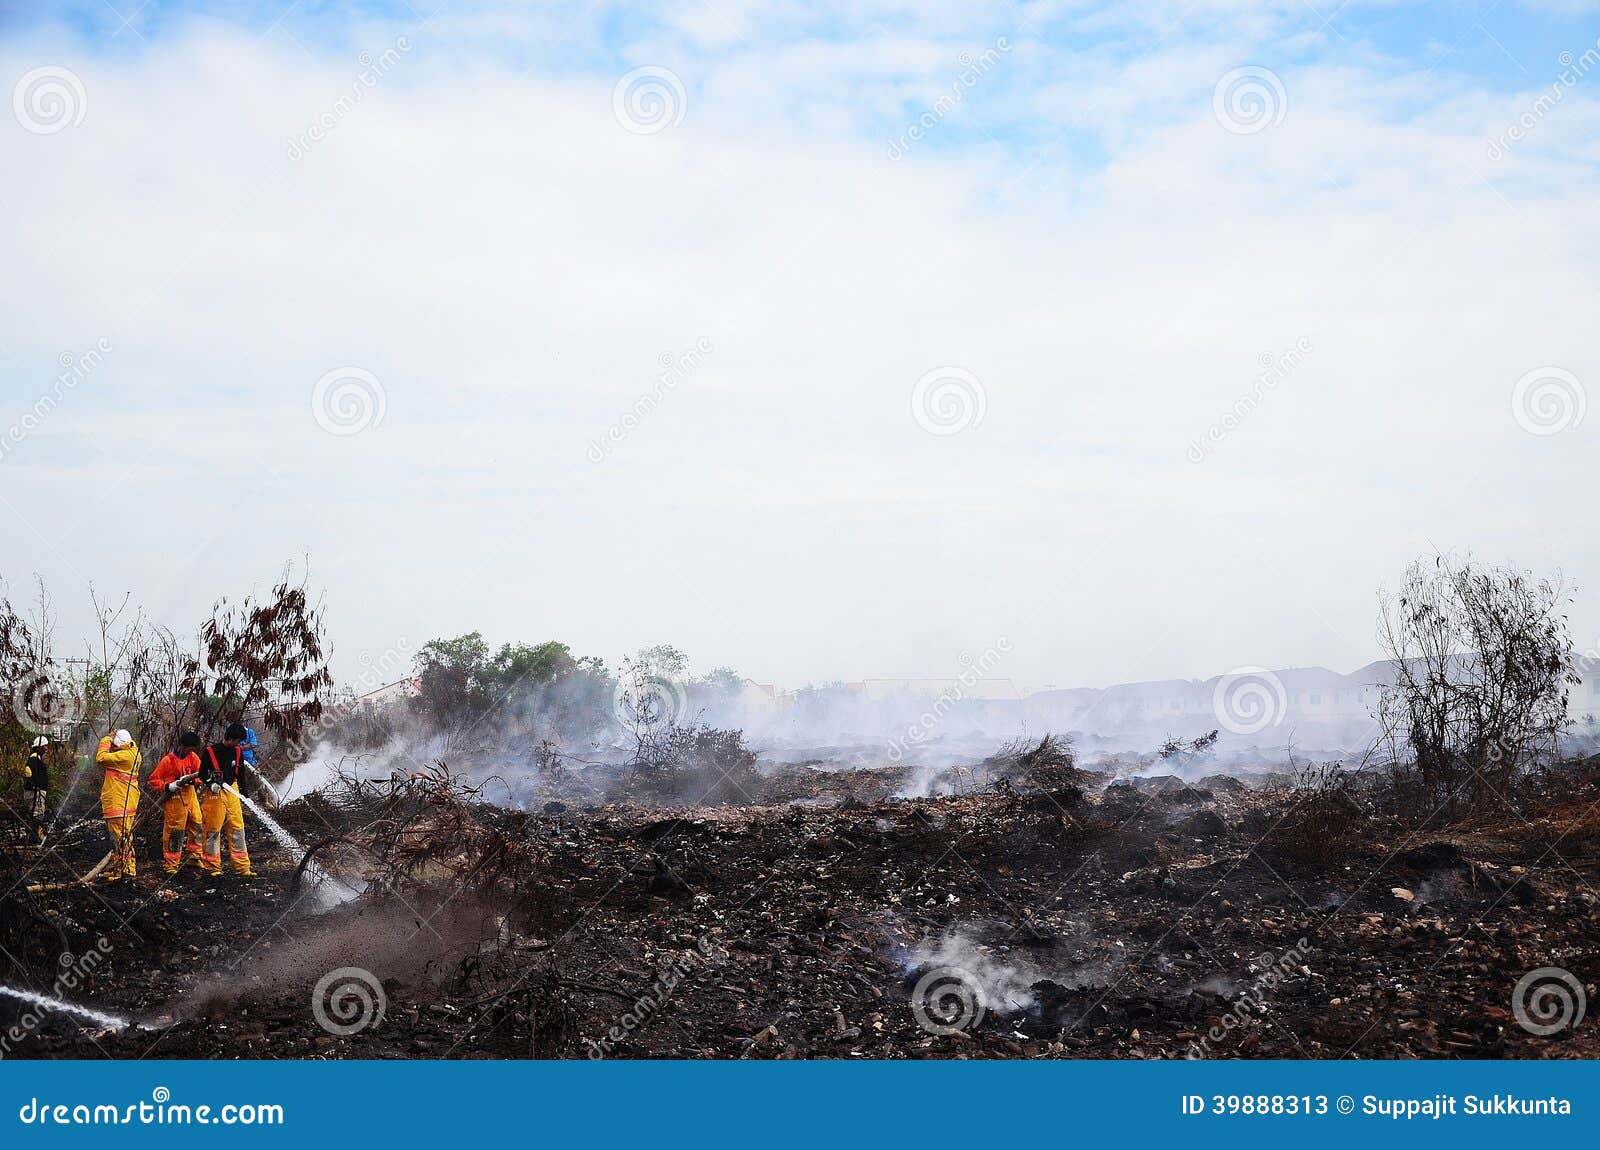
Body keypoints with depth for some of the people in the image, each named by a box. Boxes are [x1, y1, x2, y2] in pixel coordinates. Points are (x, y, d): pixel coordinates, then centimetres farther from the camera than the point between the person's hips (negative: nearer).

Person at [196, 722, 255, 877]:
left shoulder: (237, 752, 9)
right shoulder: (210, 751, -6)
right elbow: (202, 773, 0)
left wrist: (243, 794, 21)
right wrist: (211, 784, -17)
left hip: (232, 793, 4)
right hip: (215, 794, -4)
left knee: (237, 829, 1)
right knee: (213, 830, 0)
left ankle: (242, 867, 3)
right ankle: (212, 867, 10)